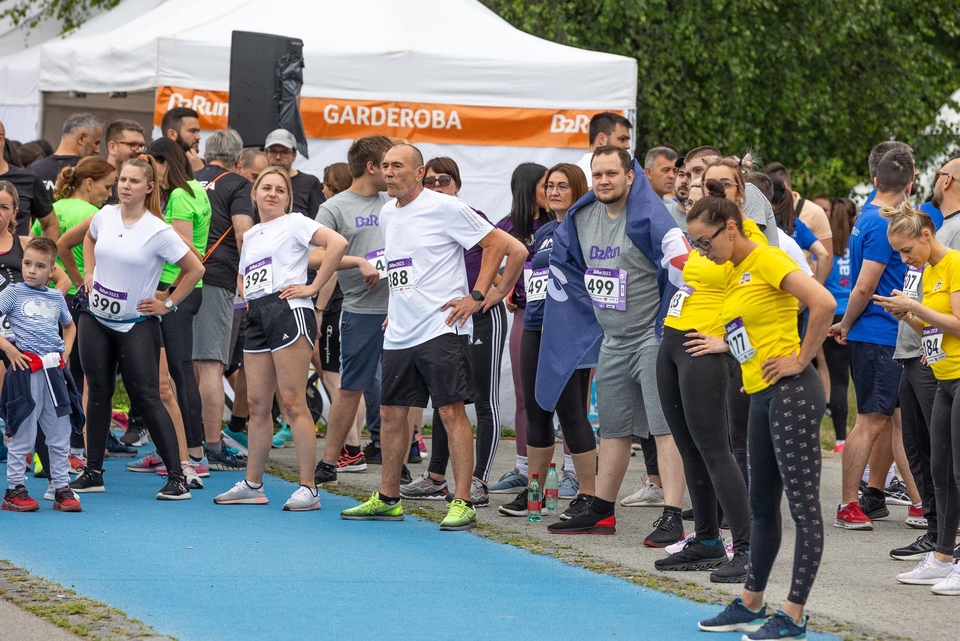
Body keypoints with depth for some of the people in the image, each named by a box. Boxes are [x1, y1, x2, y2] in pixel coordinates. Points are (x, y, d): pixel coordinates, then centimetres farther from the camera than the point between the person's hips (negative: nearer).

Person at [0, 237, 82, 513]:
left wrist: (66, 348, 13)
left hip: (54, 371, 5)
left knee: (60, 434, 7)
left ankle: (62, 489, 14)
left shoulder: (56, 297, 14)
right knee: (23, 433, -1)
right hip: (27, 369, -5)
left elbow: (69, 325, 30)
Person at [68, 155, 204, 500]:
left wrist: (168, 304, -8)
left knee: (147, 399, -8)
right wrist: (88, 273, 12)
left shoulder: (158, 232, -15)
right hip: (96, 320, 5)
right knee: (98, 394, 11)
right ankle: (92, 472, 18)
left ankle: (177, 478, -6)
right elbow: (89, 239, 25)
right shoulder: (105, 215, 0)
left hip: (137, 326, -5)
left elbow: (195, 269, -9)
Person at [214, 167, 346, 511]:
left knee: (292, 402, -10)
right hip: (256, 318, 8)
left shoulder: (294, 223, 0)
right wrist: (245, 295, 14)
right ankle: (252, 484, 15)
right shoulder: (250, 235, 22)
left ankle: (308, 488, -10)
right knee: (257, 403, 8)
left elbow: (337, 243, -15)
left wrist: (314, 286, -14)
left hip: (288, 311, -8)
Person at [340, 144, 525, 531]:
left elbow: (496, 243, -8)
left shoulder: (444, 208, -9)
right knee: (391, 412, 11)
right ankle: (387, 499, 21)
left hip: (441, 328, -8)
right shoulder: (387, 214, 14)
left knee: (451, 411, -10)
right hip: (398, 334, 8)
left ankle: (462, 503, -10)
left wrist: (478, 295, -10)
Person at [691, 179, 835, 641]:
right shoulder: (734, 274, 15)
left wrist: (801, 359, -17)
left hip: (791, 394, -10)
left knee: (804, 507, -4)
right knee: (762, 506, 17)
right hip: (761, 396, 10)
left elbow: (823, 303, -24)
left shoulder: (767, 260, -11)